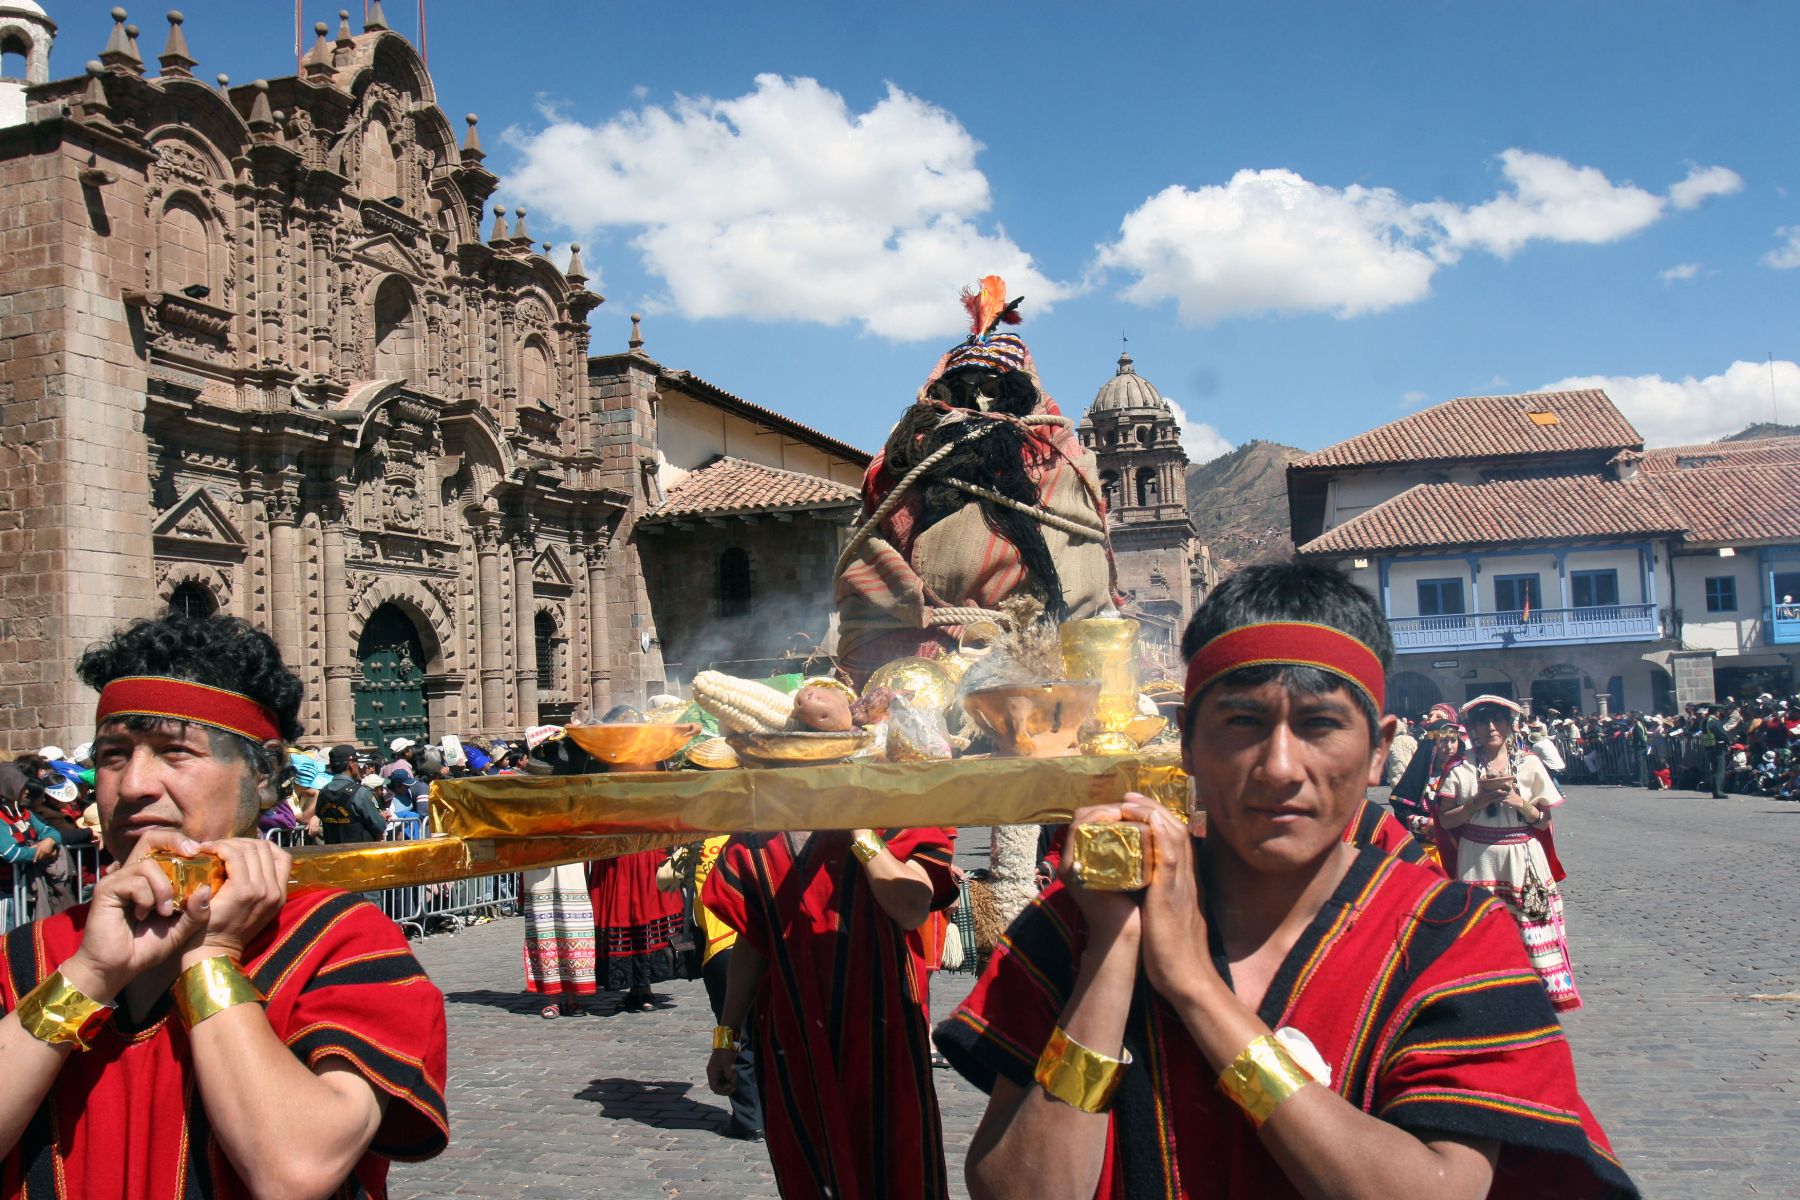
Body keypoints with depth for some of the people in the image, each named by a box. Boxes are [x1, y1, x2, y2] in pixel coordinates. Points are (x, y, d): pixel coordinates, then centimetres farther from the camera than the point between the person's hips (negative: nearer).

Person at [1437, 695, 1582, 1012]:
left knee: (1531, 935, -3)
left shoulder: (1529, 764, 5)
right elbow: (1446, 820, -1)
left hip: (1524, 862, 1)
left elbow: (1544, 821, 5)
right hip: (1478, 863, 0)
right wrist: (1480, 801, -12)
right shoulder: (1462, 769, 3)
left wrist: (1519, 802, -12)